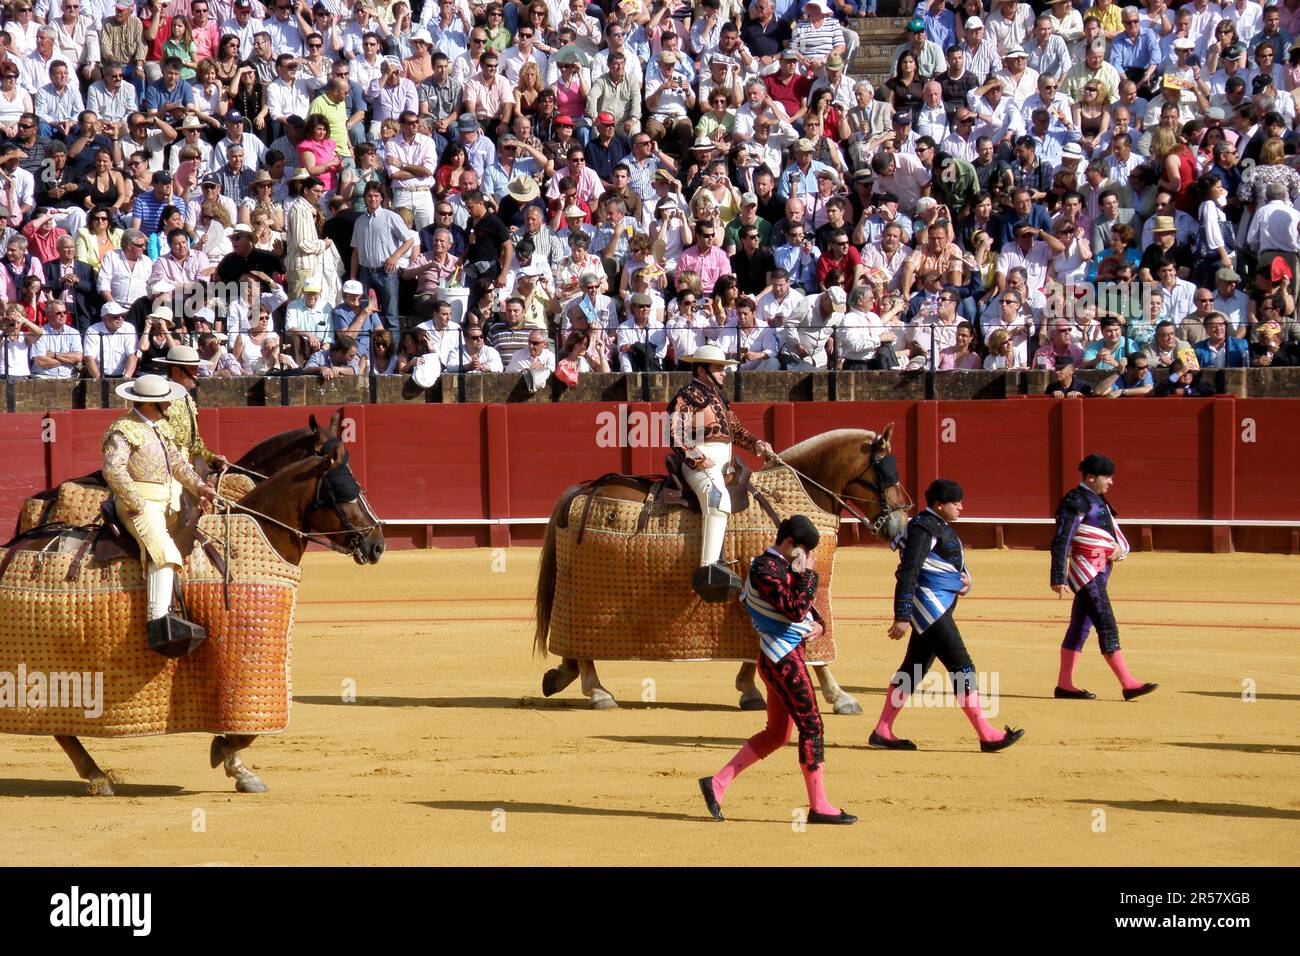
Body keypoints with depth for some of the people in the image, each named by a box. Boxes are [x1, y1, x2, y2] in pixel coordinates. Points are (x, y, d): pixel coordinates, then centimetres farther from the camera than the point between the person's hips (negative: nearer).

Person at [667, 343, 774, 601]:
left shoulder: (717, 397, 23)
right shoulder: (687, 396, -5)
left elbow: (736, 428, 26)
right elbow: (675, 434, -15)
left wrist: (756, 444, 9)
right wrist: (696, 459, -23)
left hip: (722, 463, 11)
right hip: (700, 461, -11)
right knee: (717, 496, -33)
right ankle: (709, 568, -45)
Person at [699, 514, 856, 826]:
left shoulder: (784, 566, 15)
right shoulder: (766, 570, -16)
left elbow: (804, 605, 26)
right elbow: (795, 611, -24)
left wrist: (817, 624, 6)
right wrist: (808, 574, -16)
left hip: (787, 656, 11)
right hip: (782, 658, -11)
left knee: (776, 733, 13)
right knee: (811, 726, -8)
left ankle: (718, 782, 15)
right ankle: (818, 806, -5)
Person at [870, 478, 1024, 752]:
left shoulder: (941, 526, 16)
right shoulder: (924, 528, -16)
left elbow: (953, 565, 26)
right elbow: (908, 573, -20)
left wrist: (965, 581, 3)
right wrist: (902, 617, -22)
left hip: (940, 606, 11)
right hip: (929, 604, -11)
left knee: (914, 668, 14)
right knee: (962, 667, -10)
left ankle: (882, 733, 19)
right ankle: (987, 735, -10)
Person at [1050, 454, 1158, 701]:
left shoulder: (1098, 501, 18)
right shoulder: (1076, 501, -11)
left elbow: (1116, 534, 22)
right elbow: (1061, 541, -16)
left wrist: (1120, 547, -2)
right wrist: (1058, 578, -21)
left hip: (1101, 571, 10)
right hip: (1086, 572, -10)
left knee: (1080, 627, 11)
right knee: (1107, 626, -12)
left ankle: (1064, 685, 15)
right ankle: (1128, 684, -16)